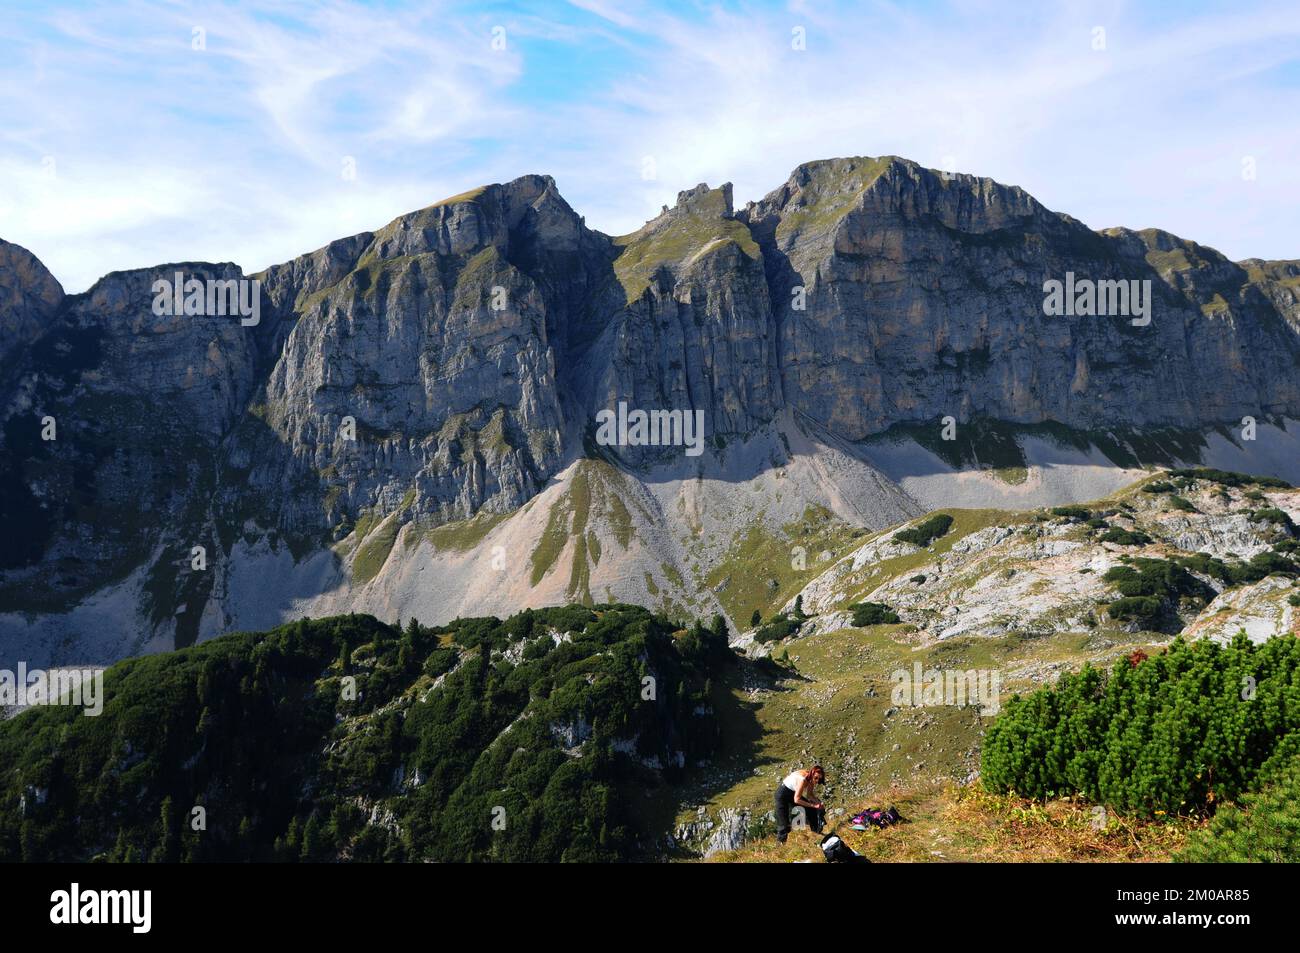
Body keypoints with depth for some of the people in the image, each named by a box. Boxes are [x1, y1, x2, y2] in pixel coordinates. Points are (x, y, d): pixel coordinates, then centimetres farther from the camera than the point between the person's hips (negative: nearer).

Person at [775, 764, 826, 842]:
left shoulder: (810, 779, -12)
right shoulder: (802, 779, -35)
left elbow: (810, 795, -2)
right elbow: (797, 800, -33)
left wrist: (819, 803, -19)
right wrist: (813, 805, -30)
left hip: (793, 793, 8)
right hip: (783, 793, -8)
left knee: (811, 810, 7)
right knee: (783, 822, -10)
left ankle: (816, 832, 18)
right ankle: (781, 841, 1)